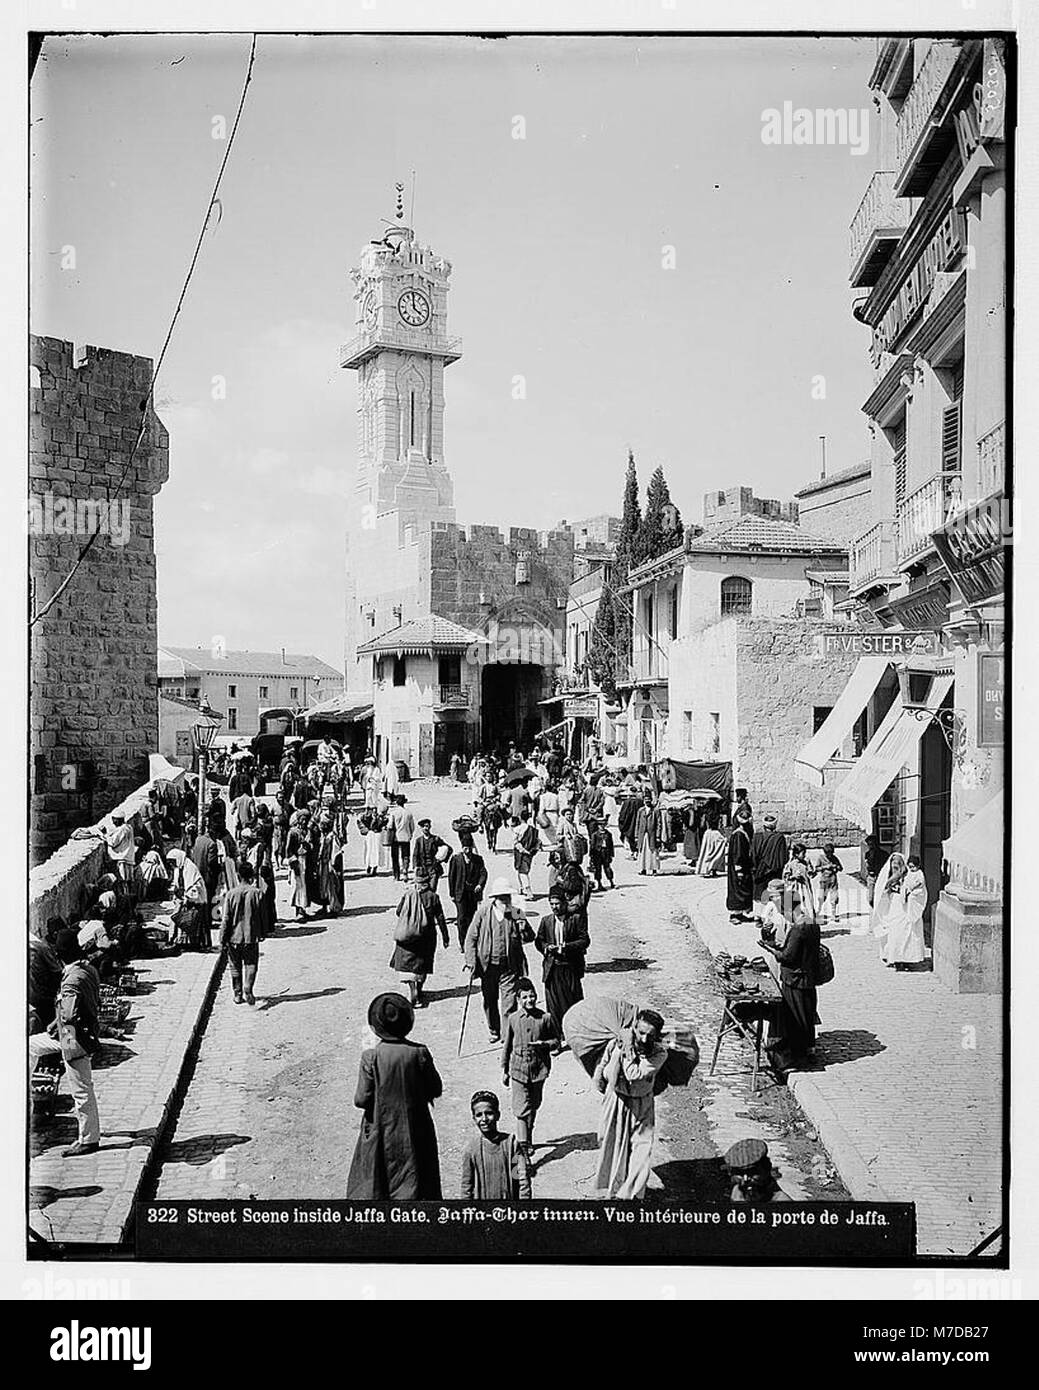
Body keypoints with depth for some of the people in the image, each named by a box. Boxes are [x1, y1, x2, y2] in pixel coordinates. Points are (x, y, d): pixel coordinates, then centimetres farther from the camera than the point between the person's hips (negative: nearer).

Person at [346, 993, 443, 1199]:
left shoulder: (370, 1057, -16)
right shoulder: (419, 1053, -12)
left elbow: (362, 1099, -13)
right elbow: (436, 1089, -4)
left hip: (380, 1134, -1)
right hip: (414, 1133, 1)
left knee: (369, 1185, 15)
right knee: (414, 1183, 13)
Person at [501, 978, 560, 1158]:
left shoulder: (545, 1018, -5)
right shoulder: (512, 1019, -3)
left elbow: (556, 1042, 3)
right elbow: (507, 1046, 7)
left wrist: (544, 1044, -18)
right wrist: (504, 1070, 9)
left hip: (539, 1067, 1)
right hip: (518, 1068, -1)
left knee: (534, 1106, 16)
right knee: (521, 1108, -9)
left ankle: (528, 1138, 38)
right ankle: (523, 1146, -12)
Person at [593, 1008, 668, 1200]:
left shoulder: (659, 1053, -20)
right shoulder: (615, 1044, -15)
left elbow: (634, 1075, -31)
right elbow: (602, 1073, -3)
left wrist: (629, 1050, -29)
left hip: (641, 1106, -1)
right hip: (615, 1102, 1)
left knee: (641, 1148, -6)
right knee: (611, 1146, 11)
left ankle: (631, 1193, 3)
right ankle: (608, 1189, 29)